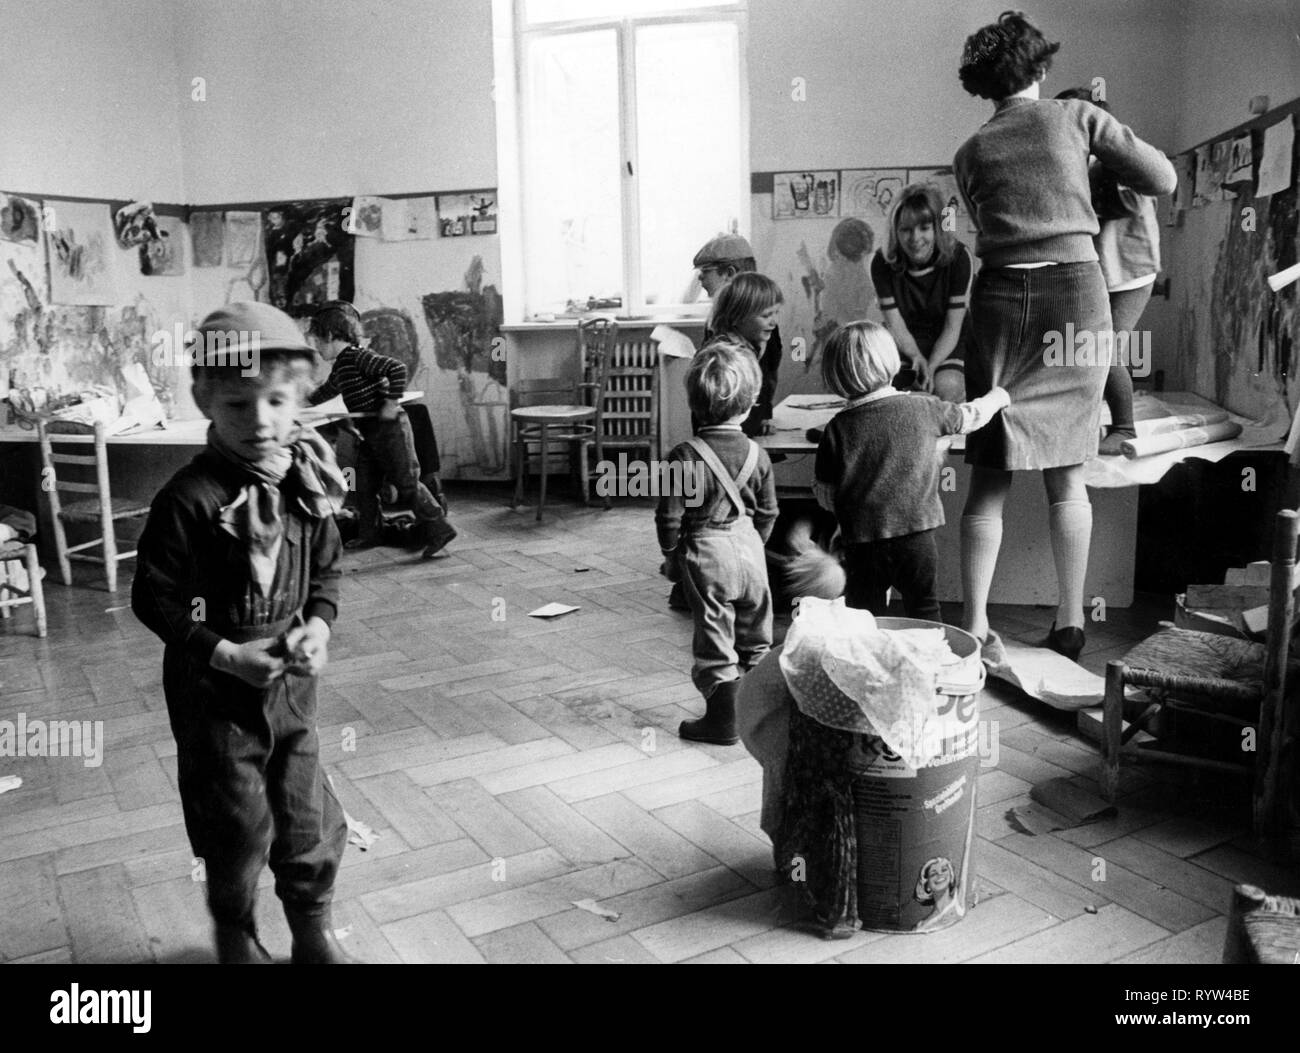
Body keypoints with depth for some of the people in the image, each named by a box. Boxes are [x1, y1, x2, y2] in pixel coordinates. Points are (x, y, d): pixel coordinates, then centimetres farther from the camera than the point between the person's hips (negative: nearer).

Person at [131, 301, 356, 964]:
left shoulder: (306, 485, -3)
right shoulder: (189, 500, -19)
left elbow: (326, 571, 8)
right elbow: (155, 599, -14)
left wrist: (318, 625, -9)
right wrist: (223, 653, -21)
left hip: (292, 683, 5)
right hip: (215, 692, -4)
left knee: (309, 818, 14)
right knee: (236, 824, 10)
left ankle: (314, 934, 35)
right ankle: (236, 938, 37)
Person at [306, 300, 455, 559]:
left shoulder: (358, 357, -16)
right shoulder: (341, 365, 15)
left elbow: (398, 369, -27)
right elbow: (327, 390, 35)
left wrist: (391, 403, -25)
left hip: (389, 429, -10)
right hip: (370, 433, 10)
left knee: (407, 482, -7)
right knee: (364, 485, 12)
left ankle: (439, 529, -2)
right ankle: (369, 534, 22)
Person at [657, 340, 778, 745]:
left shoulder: (685, 456, -15)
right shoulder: (756, 453, -3)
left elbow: (669, 516, -13)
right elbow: (768, 512, 6)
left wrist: (671, 555, 1)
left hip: (705, 553, -4)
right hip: (749, 548, 4)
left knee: (714, 639, 5)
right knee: (755, 635, 18)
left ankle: (723, 718, 11)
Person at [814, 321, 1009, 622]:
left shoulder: (837, 428, -5)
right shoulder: (924, 408, -2)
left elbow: (825, 495, -1)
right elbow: (970, 415, 17)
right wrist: (997, 396, 38)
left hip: (862, 542, -1)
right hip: (917, 537, 1)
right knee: (925, 614, 15)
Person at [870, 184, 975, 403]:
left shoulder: (958, 257, -18)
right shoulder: (883, 263, -14)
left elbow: (952, 328, -16)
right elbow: (896, 325, -13)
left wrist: (930, 366, -31)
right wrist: (917, 358, -33)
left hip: (949, 343, -2)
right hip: (906, 343, 2)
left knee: (947, 387, -32)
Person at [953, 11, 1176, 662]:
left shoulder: (970, 155, 11)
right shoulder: (1074, 117, 7)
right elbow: (1163, 179, 8)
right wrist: (1100, 162, 24)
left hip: (1002, 296, 0)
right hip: (1076, 292, 0)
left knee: (989, 479, 4)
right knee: (1067, 477, 9)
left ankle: (975, 626, -1)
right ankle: (1070, 623, 15)